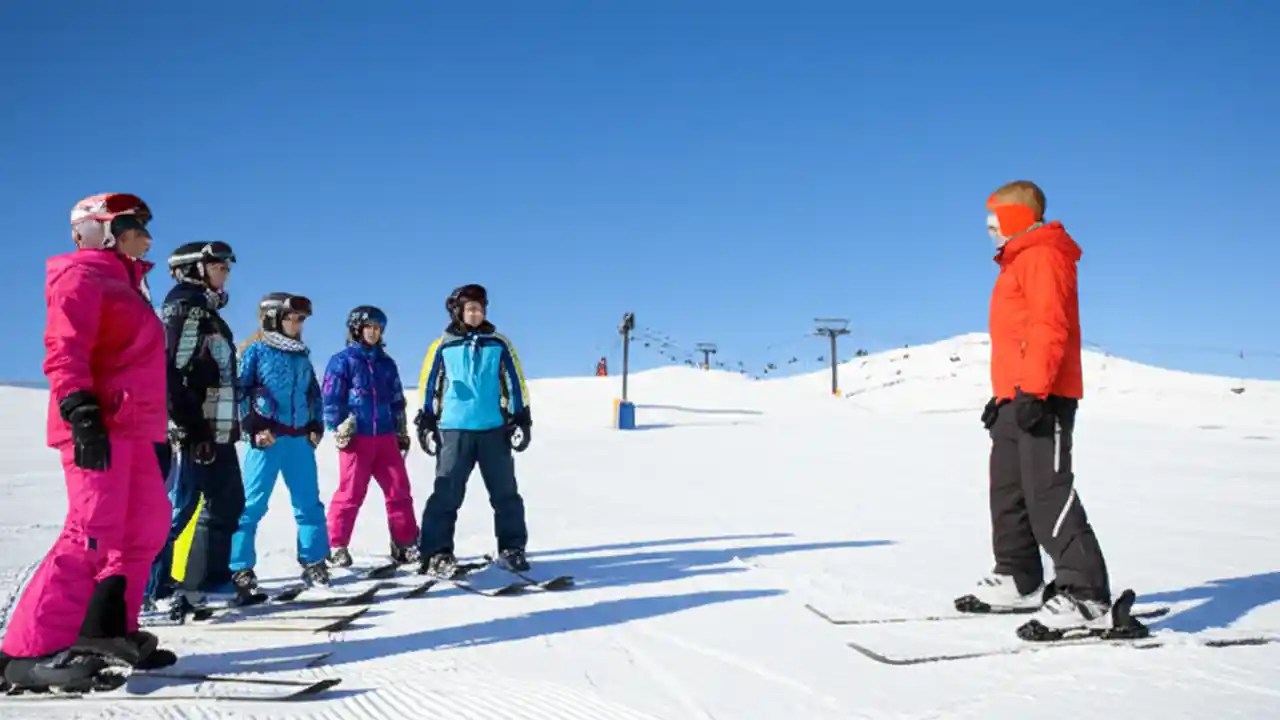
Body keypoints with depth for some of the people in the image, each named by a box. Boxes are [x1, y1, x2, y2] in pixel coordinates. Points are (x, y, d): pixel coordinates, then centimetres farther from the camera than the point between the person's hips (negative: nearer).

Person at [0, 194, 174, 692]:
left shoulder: (123, 284, 25)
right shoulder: (82, 276, -3)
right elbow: (64, 350, -16)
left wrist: (155, 426, 28)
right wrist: (80, 410, -26)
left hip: (132, 426, 10)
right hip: (100, 425, -10)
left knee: (146, 527, 10)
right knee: (94, 533, -17)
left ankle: (108, 631, 17)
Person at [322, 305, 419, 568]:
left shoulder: (386, 363, 16)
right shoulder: (342, 360, 1)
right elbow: (331, 399, -3)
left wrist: (402, 432, 18)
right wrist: (337, 429, -9)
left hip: (386, 437, 5)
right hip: (355, 438, -5)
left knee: (399, 490, 3)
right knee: (350, 493, -2)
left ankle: (405, 544, 11)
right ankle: (336, 545, 9)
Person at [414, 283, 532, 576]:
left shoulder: (499, 344, 5)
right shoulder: (443, 347, 3)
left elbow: (515, 384, 8)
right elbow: (428, 387, 8)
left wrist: (521, 419, 4)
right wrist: (426, 423, 4)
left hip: (494, 430, 2)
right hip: (454, 431, -1)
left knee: (505, 493, 7)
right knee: (446, 495, -1)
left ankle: (512, 548, 17)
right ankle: (436, 553, 5)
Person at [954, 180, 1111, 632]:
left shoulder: (1043, 256, -8)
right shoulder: (1017, 261, 24)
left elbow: (1050, 326, -19)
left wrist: (1034, 390, -25)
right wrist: (1003, 395, 24)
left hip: (1042, 398, -11)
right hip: (1017, 398, 11)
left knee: (1048, 492, -13)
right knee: (1008, 490, 12)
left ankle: (1085, 593, -11)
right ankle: (1018, 580, 21)